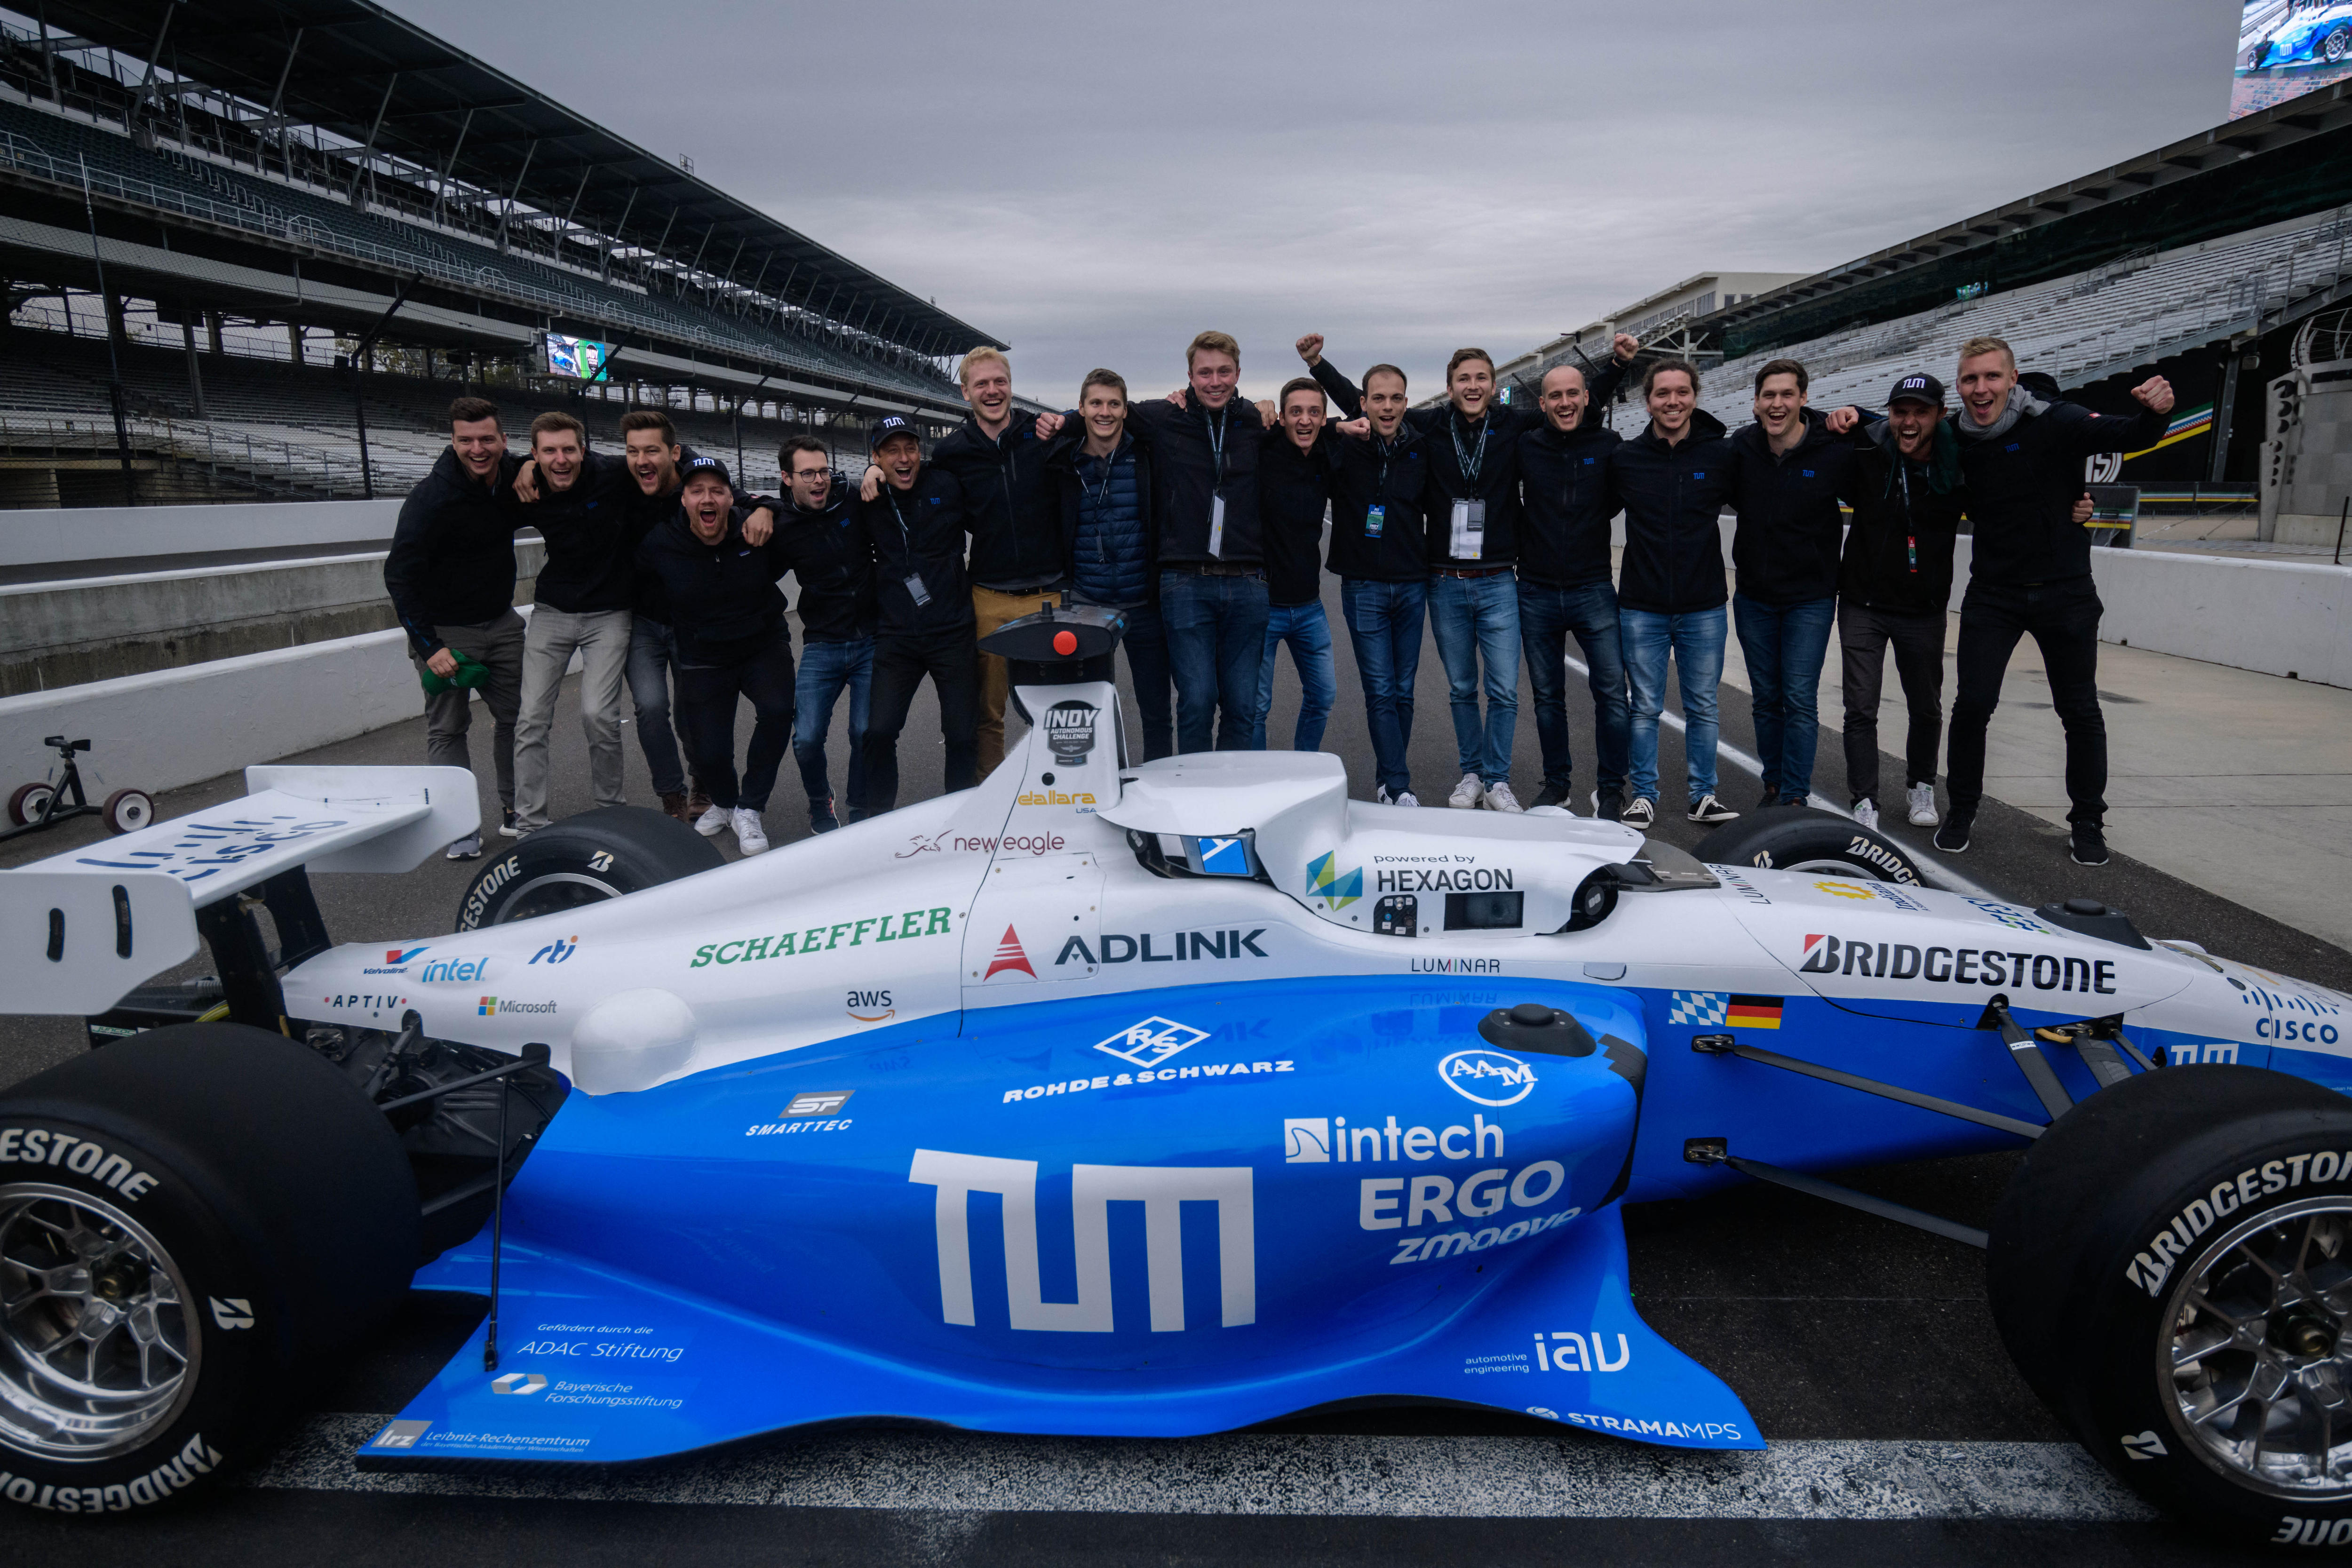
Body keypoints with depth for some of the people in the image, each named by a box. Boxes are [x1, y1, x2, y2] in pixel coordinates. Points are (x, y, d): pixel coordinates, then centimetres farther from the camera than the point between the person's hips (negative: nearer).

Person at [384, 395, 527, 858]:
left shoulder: (514, 477, -4)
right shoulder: (431, 498, -20)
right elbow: (399, 574, -20)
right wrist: (428, 647, -22)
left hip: (501, 624, 5)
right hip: (444, 630, -5)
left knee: (515, 716, 8)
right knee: (447, 729, 0)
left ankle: (515, 812, 20)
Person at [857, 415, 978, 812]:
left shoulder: (947, 485, -2)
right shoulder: (867, 501, 4)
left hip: (953, 634, -1)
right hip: (896, 637, 1)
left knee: (963, 735, 4)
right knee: (878, 732, -2)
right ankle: (879, 815, 18)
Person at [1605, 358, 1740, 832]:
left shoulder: (1721, 455, 0)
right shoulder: (1624, 459, 0)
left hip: (1704, 608, 1)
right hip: (1642, 608, 0)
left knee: (1703, 707, 9)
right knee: (1645, 708, 6)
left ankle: (1704, 795, 22)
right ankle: (1643, 796, 17)